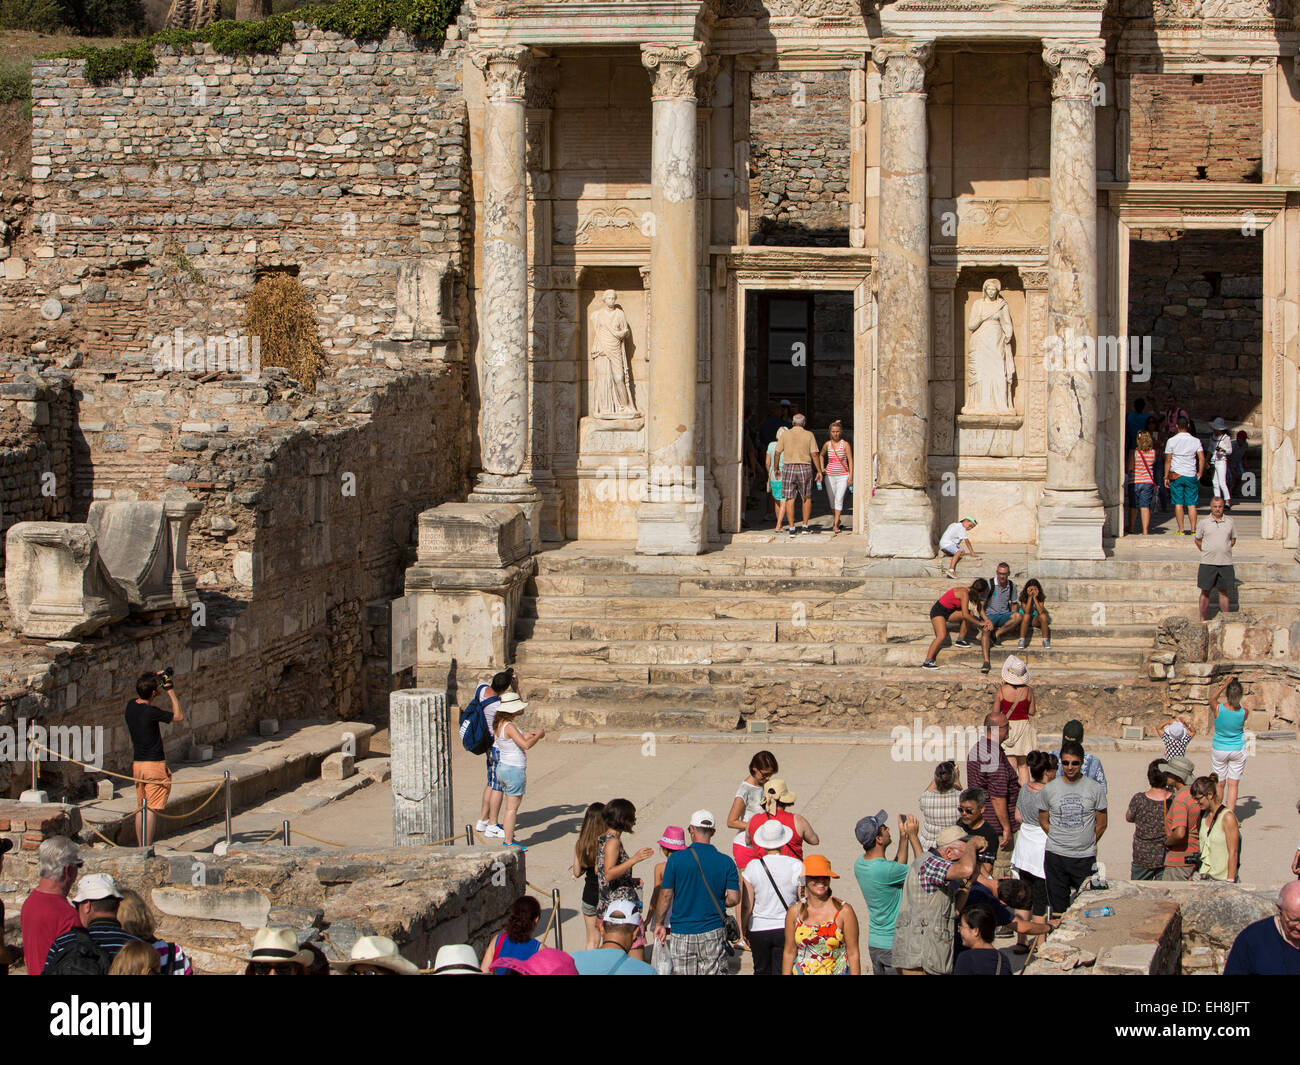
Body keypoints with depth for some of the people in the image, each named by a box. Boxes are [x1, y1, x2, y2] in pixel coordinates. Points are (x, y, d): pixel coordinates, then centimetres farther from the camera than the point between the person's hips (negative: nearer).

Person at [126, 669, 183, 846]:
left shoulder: (131, 706, 2)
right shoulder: (151, 712, -19)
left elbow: (142, 698, 28)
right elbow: (179, 717, -5)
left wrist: (156, 680, 20)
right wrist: (170, 691, -5)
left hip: (137, 764, 7)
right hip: (154, 765, -7)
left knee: (141, 808, 14)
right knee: (152, 809, -4)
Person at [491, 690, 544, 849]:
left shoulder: (499, 724, 6)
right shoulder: (509, 726, -22)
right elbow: (526, 744, -29)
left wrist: (526, 736, 14)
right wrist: (539, 734, -13)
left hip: (503, 767, 9)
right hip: (515, 770, -9)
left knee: (510, 806, 19)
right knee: (512, 808, -1)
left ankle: (507, 838, 26)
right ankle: (508, 842, 3)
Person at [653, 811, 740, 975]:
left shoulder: (676, 859, -6)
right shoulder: (726, 862, -3)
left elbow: (665, 896, -3)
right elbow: (734, 898, -4)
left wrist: (659, 924, 9)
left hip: (682, 933, -1)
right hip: (713, 931, 1)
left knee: (682, 973, 5)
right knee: (713, 972, 7)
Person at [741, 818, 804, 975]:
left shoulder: (752, 867, -9)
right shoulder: (796, 866, -10)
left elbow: (746, 906, -6)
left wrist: (742, 932, 7)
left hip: (759, 928, 1)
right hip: (787, 929, -1)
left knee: (762, 971, 18)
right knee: (782, 972, 5)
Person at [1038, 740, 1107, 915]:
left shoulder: (1095, 789, -1)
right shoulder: (1049, 790, 2)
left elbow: (1101, 824, 8)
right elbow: (1043, 821, 12)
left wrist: (1087, 844, 7)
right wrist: (1059, 841, 4)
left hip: (1085, 858, -1)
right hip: (1055, 856, 1)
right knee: (1058, 908, 4)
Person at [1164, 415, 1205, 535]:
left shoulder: (1171, 441, -3)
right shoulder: (1195, 441, 0)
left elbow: (1168, 460, -3)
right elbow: (1202, 459, -4)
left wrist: (1166, 477, 3)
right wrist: (1200, 473, 8)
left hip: (1176, 475, -1)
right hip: (1191, 476, 1)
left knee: (1178, 503, 2)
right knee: (1192, 504, 3)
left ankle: (1181, 530, 0)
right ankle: (1193, 529, 1)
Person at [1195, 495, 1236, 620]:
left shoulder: (1229, 522, 5)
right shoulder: (1204, 522, 1)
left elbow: (1233, 540, 18)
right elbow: (1198, 540, 12)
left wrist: (1224, 549, 10)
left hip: (1225, 563, 1)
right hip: (1207, 563, -1)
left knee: (1224, 591, 7)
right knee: (1205, 592, 2)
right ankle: (1202, 620, 8)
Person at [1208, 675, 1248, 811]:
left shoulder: (1217, 708, -19)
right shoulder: (1244, 712, -16)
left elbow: (1212, 698, 3)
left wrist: (1225, 685, 1)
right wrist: (1237, 685, 2)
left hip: (1219, 750, -1)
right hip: (1238, 750, 1)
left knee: (1219, 785, 11)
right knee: (1233, 784, 5)